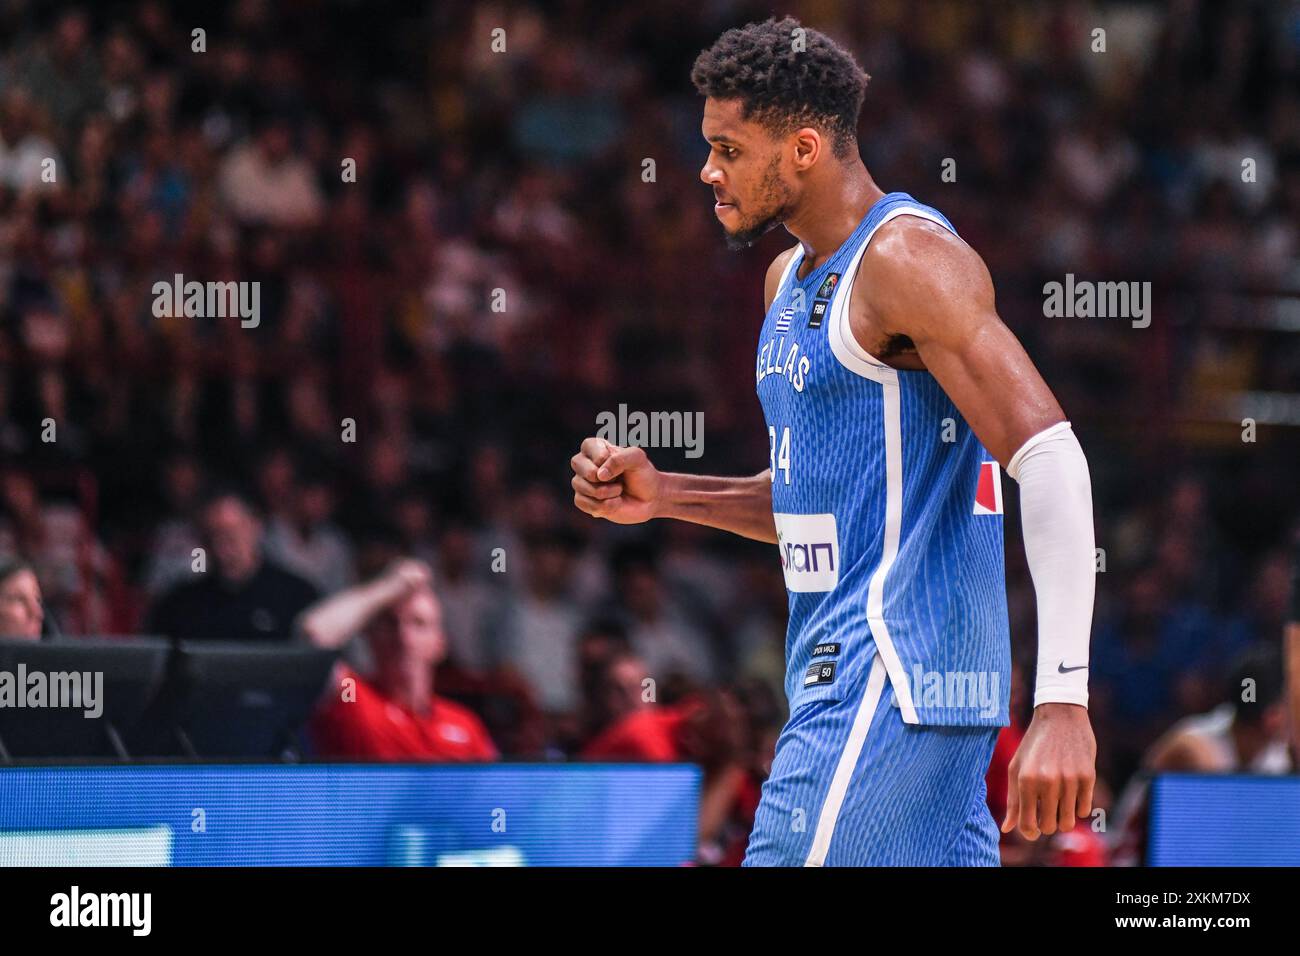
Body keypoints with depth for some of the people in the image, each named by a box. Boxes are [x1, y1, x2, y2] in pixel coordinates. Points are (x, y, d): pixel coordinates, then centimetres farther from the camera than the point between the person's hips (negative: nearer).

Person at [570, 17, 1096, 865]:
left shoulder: (908, 259, -13)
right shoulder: (791, 278, 18)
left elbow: (1052, 463, -20)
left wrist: (1062, 699, -28)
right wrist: (662, 496, 11)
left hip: (887, 687, -10)